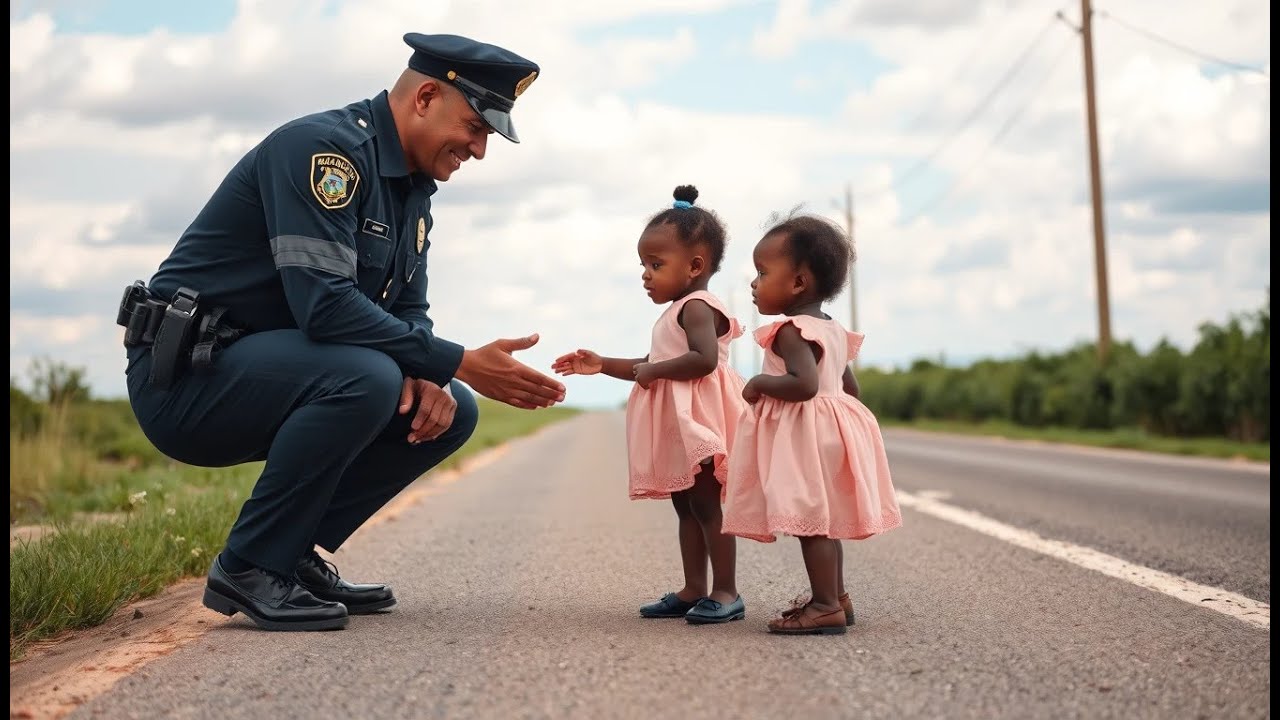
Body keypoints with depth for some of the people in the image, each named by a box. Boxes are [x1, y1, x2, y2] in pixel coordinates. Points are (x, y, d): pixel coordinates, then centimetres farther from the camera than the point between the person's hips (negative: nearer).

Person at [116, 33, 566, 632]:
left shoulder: (412, 191, 11)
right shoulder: (324, 148, -19)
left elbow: (407, 312, 13)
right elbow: (324, 305, -28)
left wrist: (430, 378, -10)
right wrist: (461, 364, -26)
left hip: (265, 370, 9)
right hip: (188, 375, -9)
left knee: (448, 410, 1)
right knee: (365, 377, -32)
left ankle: (295, 554, 5)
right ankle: (249, 569, -15)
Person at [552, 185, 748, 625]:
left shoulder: (696, 307, -12)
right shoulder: (679, 312, 20)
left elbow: (704, 358, -28)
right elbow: (651, 366, 28)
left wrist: (654, 372, -18)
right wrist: (602, 365, 19)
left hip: (697, 424, -11)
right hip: (676, 428, 11)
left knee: (707, 505, -7)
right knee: (686, 508, 12)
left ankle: (726, 592, -3)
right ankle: (693, 590, 17)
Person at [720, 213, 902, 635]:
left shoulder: (792, 331, -17)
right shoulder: (831, 331, 13)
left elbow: (804, 383, -31)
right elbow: (850, 387, 18)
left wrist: (760, 384, -17)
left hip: (803, 440, -10)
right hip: (829, 432, 10)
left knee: (810, 519, -7)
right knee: (822, 520, 17)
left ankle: (826, 607, -7)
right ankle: (835, 597, 25)